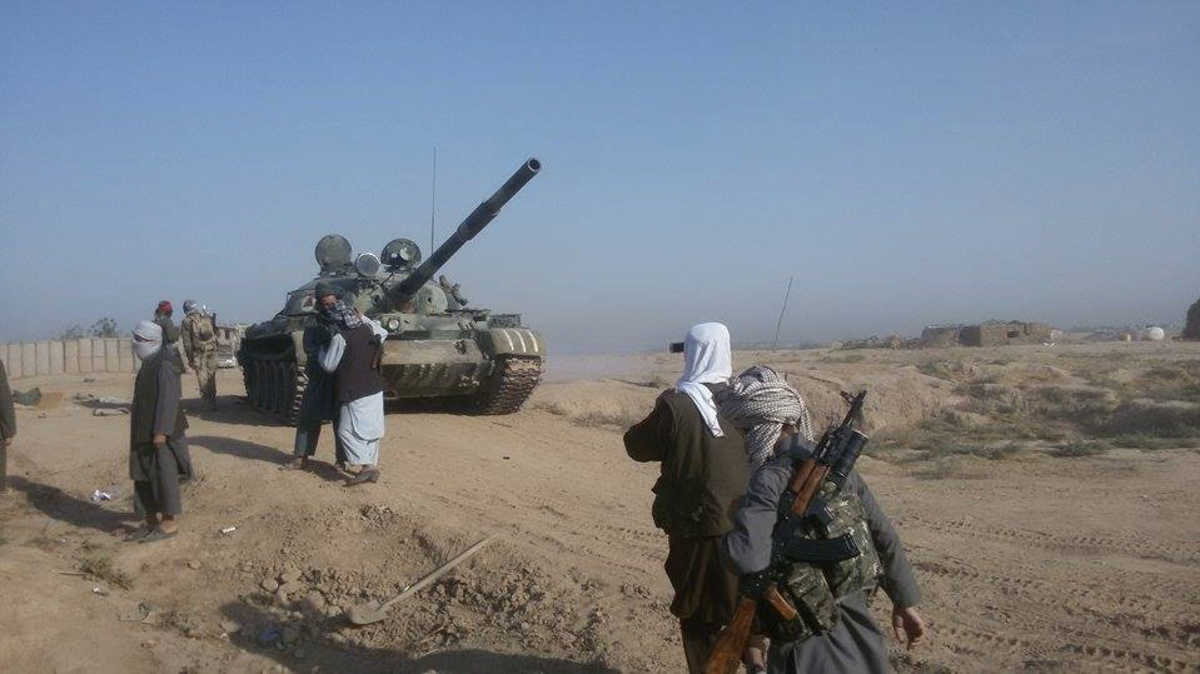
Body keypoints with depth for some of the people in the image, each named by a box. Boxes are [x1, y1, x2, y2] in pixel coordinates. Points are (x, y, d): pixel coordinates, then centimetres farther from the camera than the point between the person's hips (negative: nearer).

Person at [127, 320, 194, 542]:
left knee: (163, 475, -4)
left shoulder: (164, 366, -16)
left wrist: (161, 431, -26)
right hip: (144, 433, 10)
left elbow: (169, 400, -22)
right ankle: (152, 522, 21)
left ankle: (170, 523, 4)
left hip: (160, 434, -10)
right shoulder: (149, 364, 13)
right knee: (143, 477, 12)